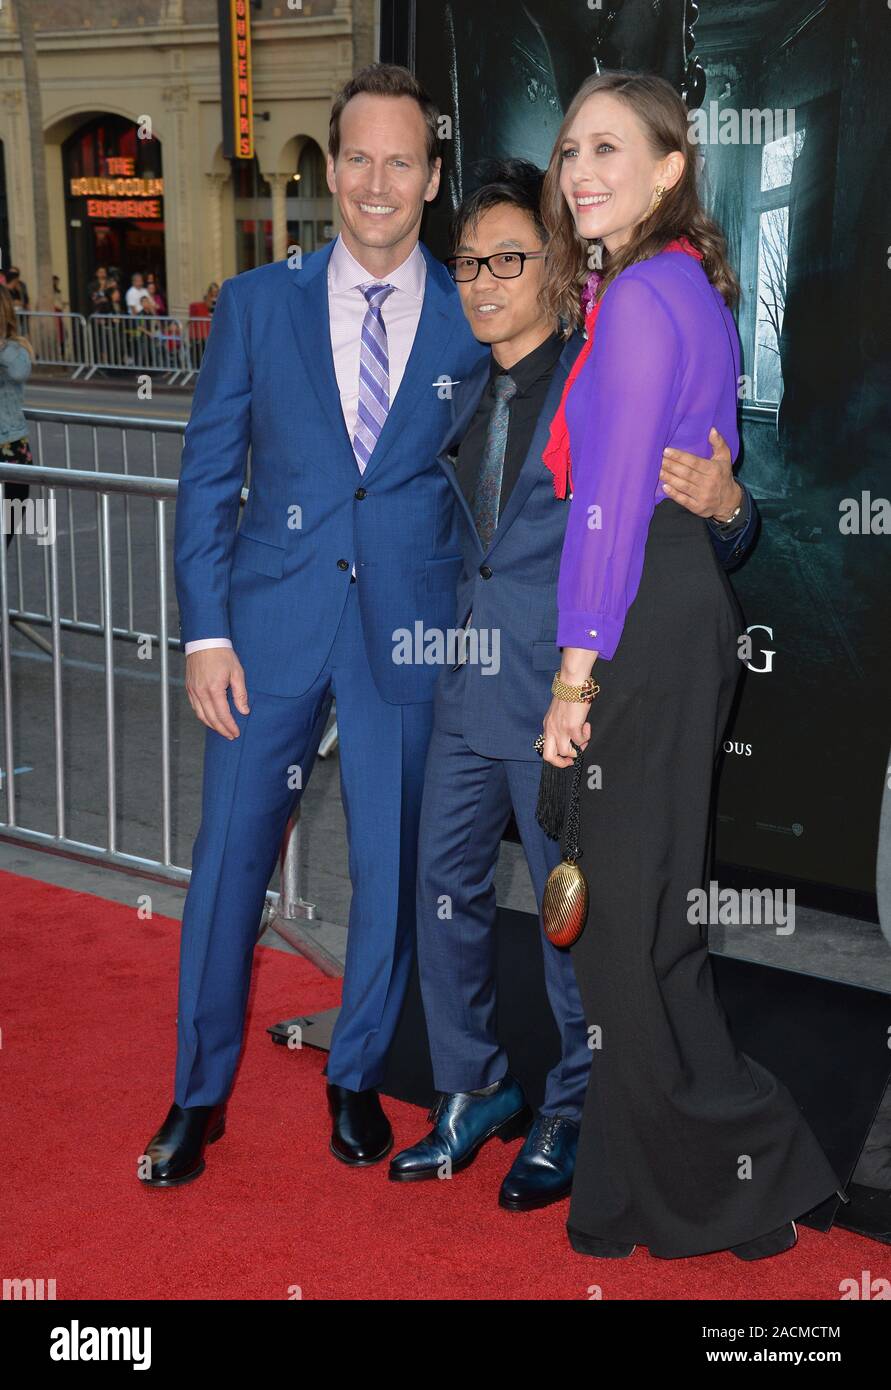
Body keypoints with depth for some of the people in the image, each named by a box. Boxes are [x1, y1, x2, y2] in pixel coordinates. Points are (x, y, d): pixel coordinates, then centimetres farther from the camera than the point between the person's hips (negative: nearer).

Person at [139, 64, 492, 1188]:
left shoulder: (474, 323, 3)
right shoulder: (256, 304, 4)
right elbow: (206, 478, 3)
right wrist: (205, 632, -4)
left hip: (409, 634, 0)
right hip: (270, 625, 0)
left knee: (390, 870, 9)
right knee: (228, 861, 4)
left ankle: (356, 1080, 30)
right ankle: (198, 1095, 22)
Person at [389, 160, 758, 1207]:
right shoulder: (465, 395, 10)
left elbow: (713, 547, -9)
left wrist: (723, 505, -30)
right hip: (469, 686, 6)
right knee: (446, 885, 11)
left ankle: (571, 1115, 23)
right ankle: (472, 1092, 29)